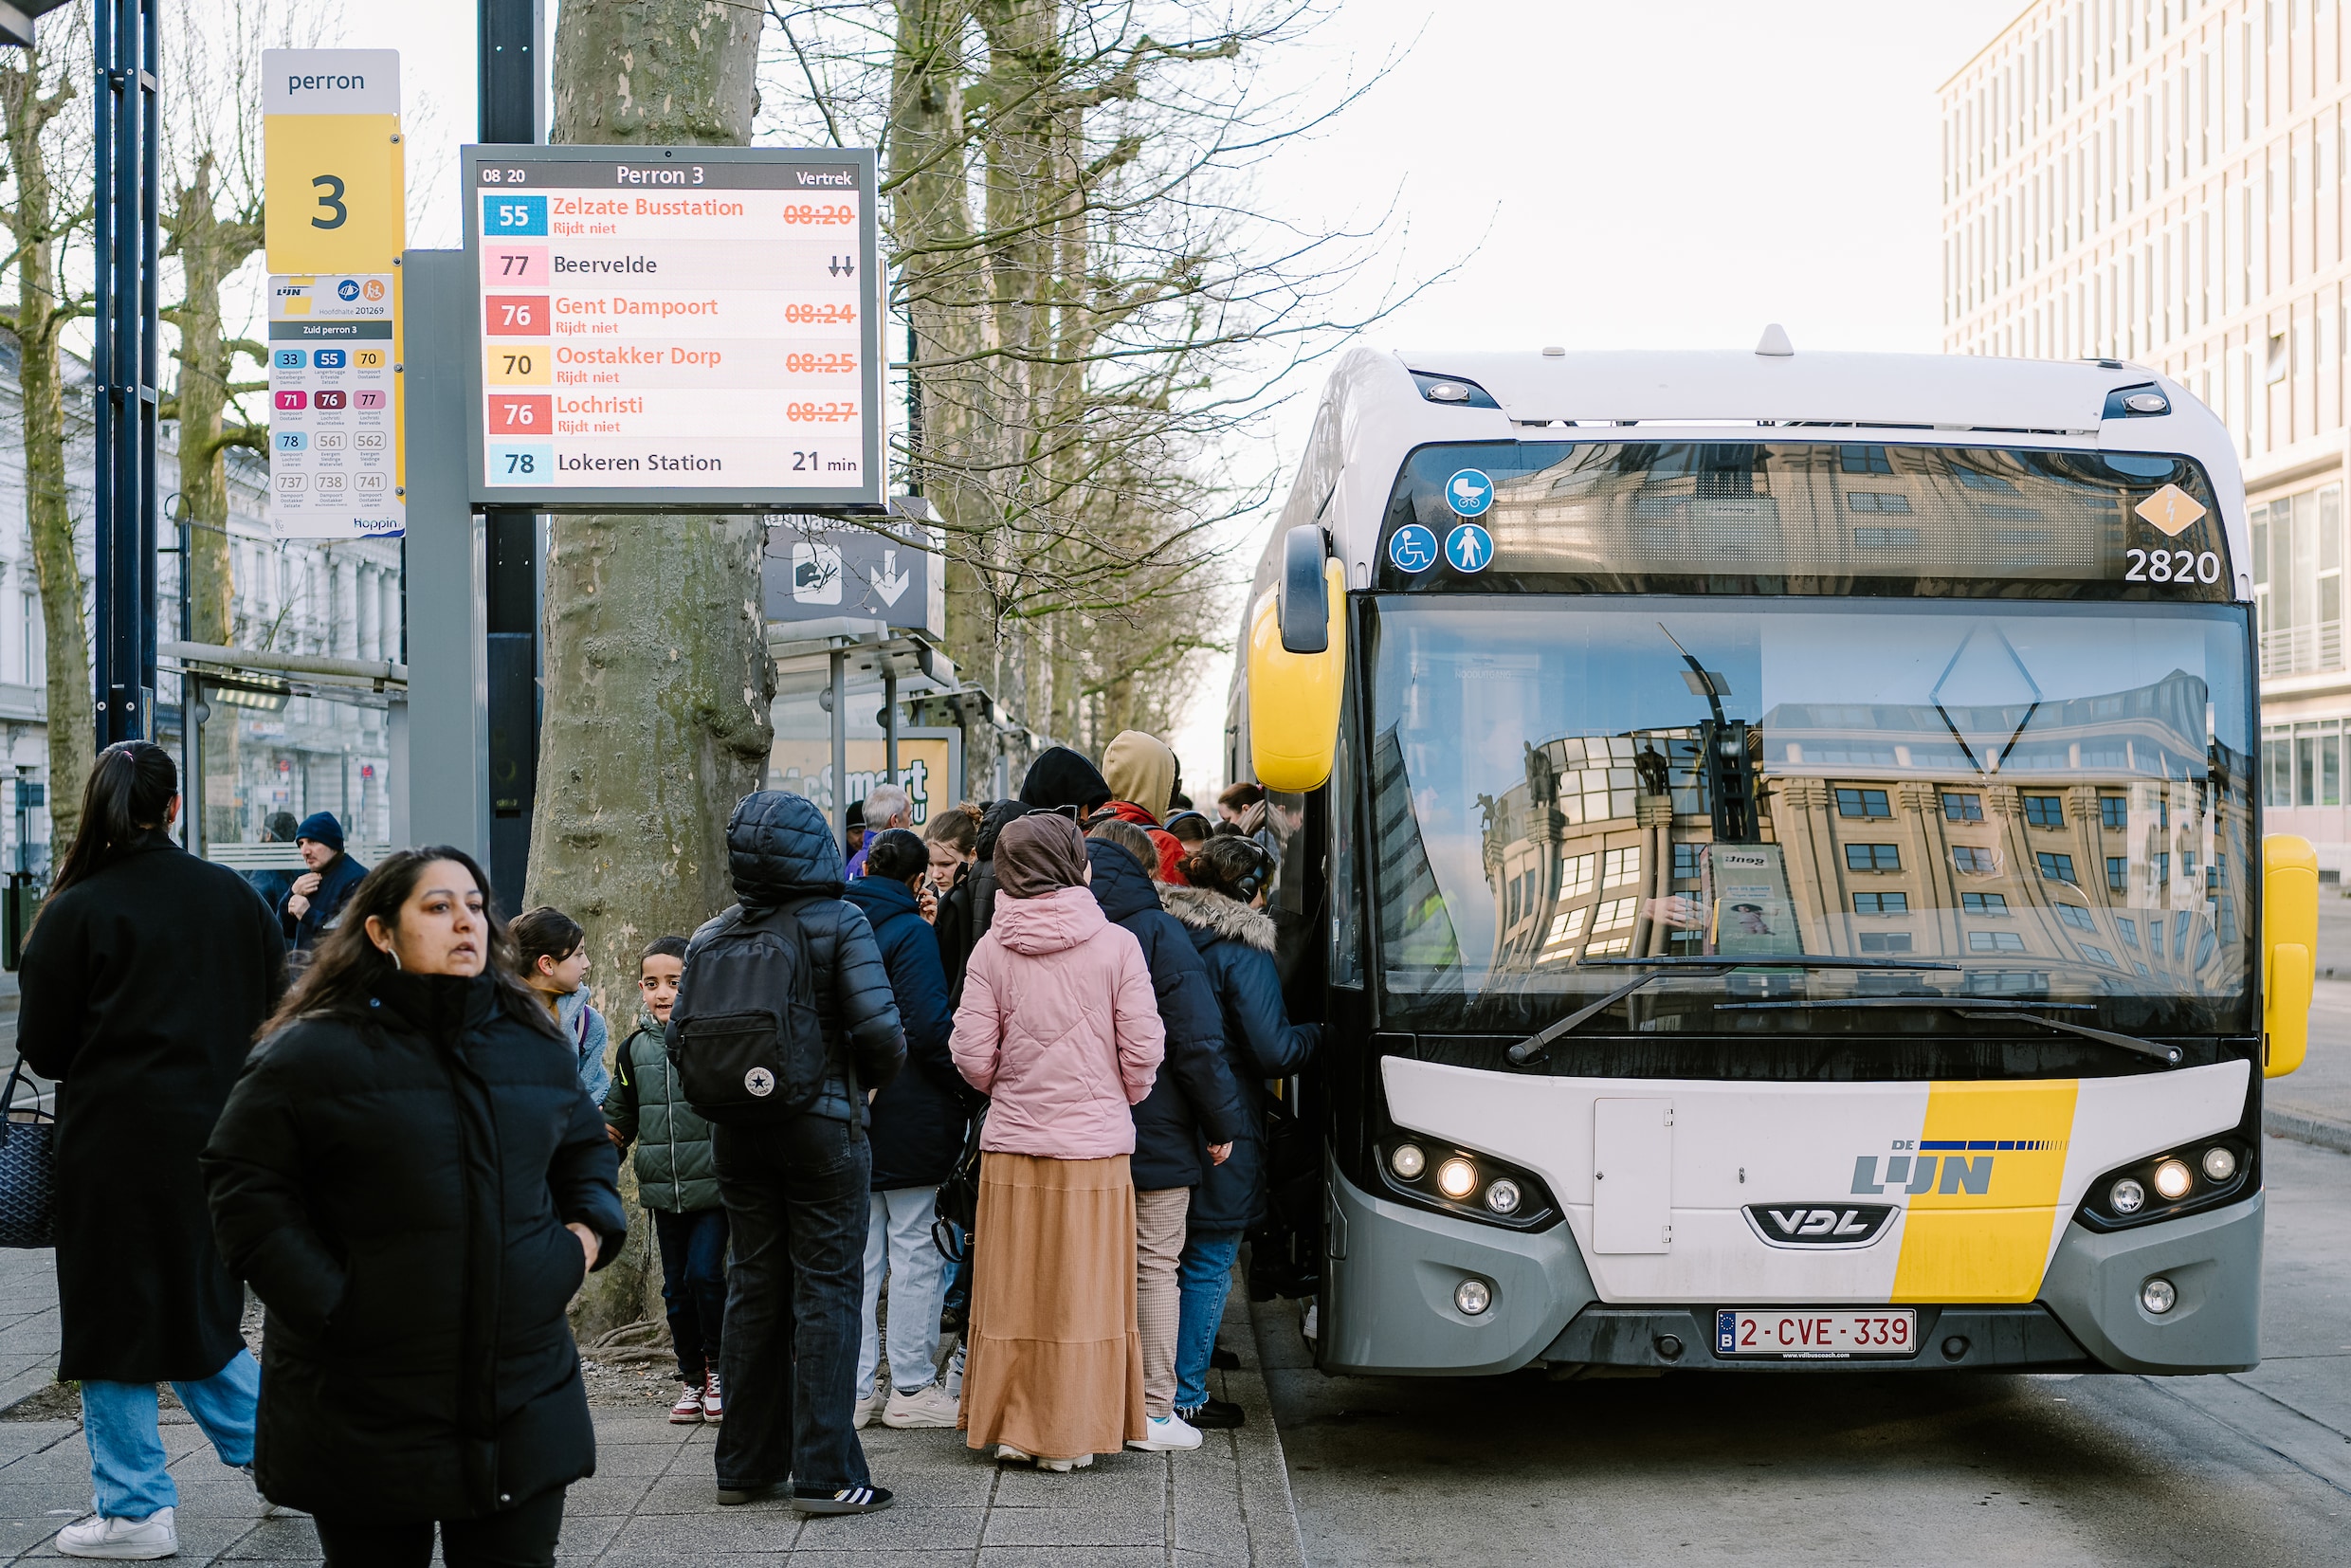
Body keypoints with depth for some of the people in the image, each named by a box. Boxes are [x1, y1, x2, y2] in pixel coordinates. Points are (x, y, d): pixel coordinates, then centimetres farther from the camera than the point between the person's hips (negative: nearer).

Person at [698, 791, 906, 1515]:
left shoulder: (710, 939, 3)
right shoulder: (839, 924, -10)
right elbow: (879, 1027, -18)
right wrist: (873, 1080, 2)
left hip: (737, 1131, 5)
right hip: (824, 1125, -5)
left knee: (754, 1289, 14)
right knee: (826, 1291, 0)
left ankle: (745, 1465, 20)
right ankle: (825, 1474, 0)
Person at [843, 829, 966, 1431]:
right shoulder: (911, 931, -12)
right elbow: (929, 1022, -20)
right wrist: (964, 1079, -8)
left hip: (850, 1115, 6)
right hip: (910, 1114, -6)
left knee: (857, 1252, 11)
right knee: (915, 1251, 2)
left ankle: (854, 1388, 13)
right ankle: (912, 1388, 6)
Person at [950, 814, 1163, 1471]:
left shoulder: (991, 950, -3)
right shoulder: (1116, 945, -6)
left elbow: (972, 1057, -3)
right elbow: (1143, 1050, -6)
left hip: (1011, 1148, 2)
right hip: (1096, 1147, -1)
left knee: (1011, 1291, 11)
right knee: (1083, 1293, 6)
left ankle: (1010, 1427, 18)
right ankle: (1070, 1436, 11)